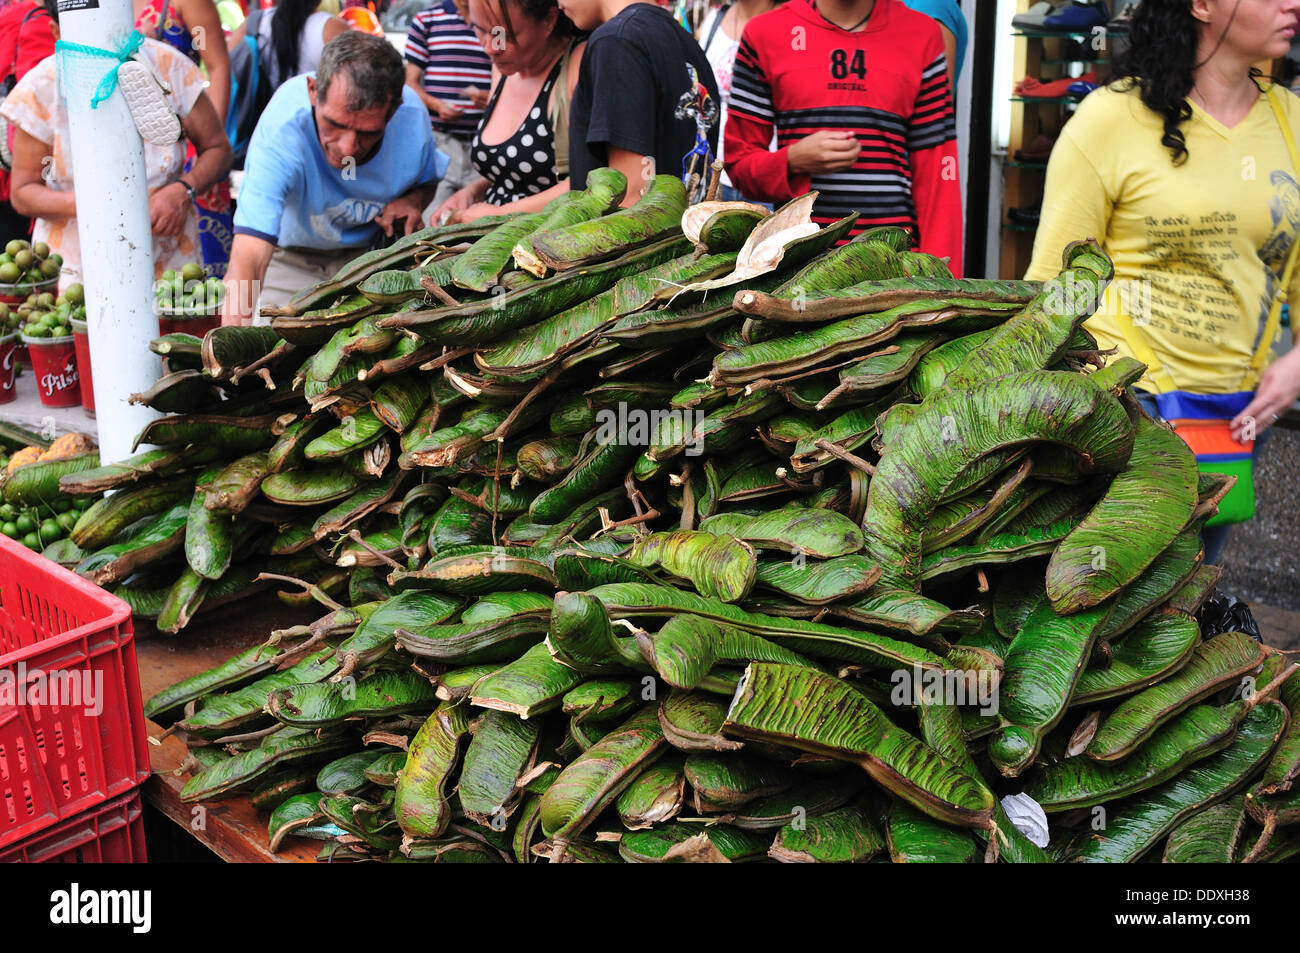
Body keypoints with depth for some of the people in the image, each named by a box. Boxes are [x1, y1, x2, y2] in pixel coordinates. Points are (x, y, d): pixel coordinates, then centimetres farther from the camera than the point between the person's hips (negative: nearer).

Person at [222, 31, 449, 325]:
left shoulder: (412, 114, -25)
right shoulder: (281, 127, -38)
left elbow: (428, 179, 3)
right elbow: (247, 260, -47)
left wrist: (413, 200, -21)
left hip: (374, 249, 2)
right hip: (292, 257, -2)